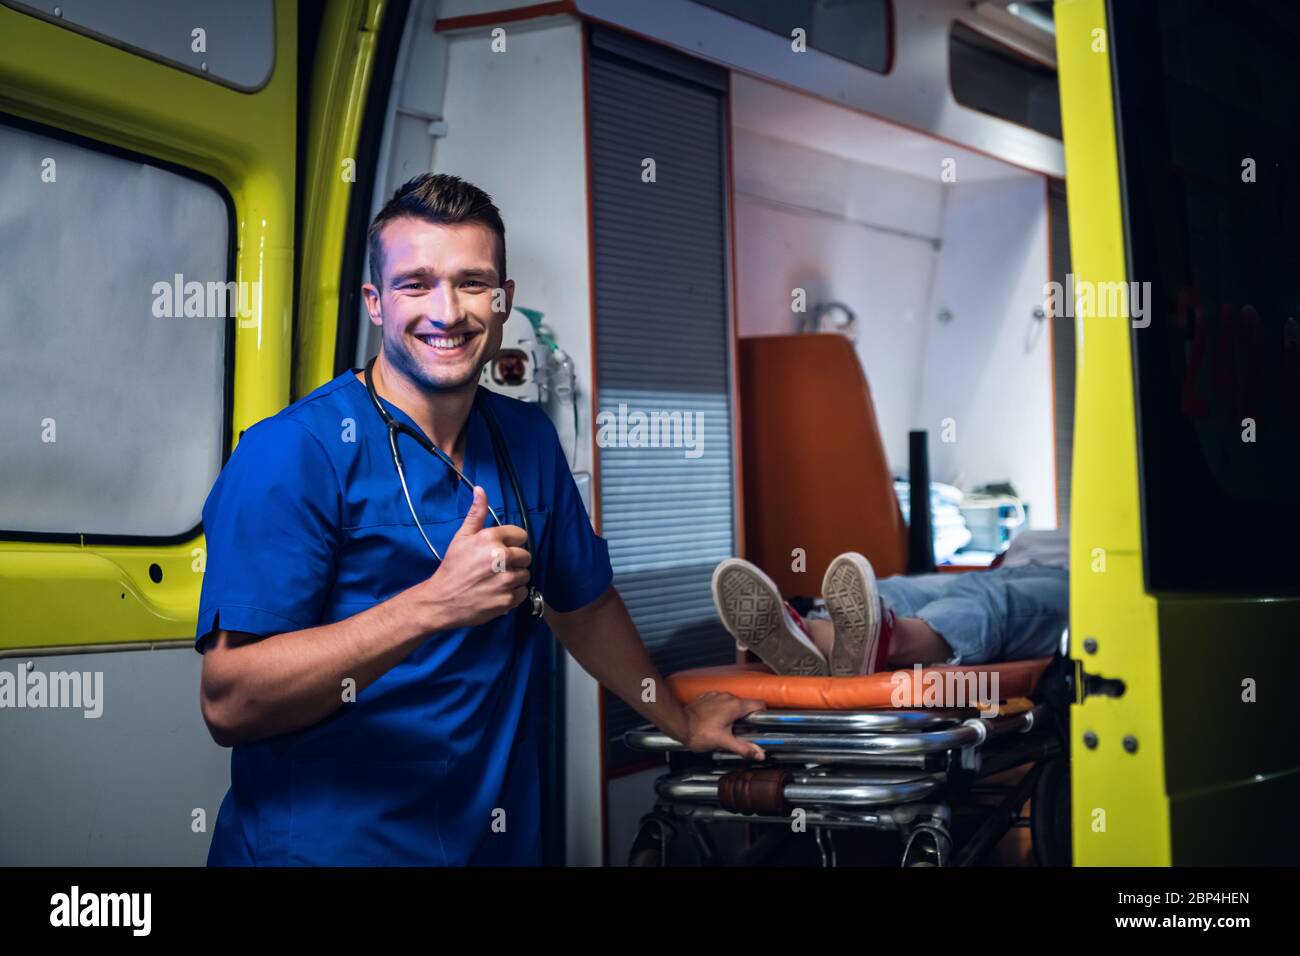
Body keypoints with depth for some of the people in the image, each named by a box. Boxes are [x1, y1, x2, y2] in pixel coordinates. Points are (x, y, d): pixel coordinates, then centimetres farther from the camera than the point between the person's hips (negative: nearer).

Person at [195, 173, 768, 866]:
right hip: (320, 845, -6)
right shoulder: (292, 454, -16)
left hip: (497, 839, 6)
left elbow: (583, 603, 20)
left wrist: (681, 721, 28)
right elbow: (227, 702, -24)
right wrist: (433, 605, -31)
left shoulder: (528, 439, 4)